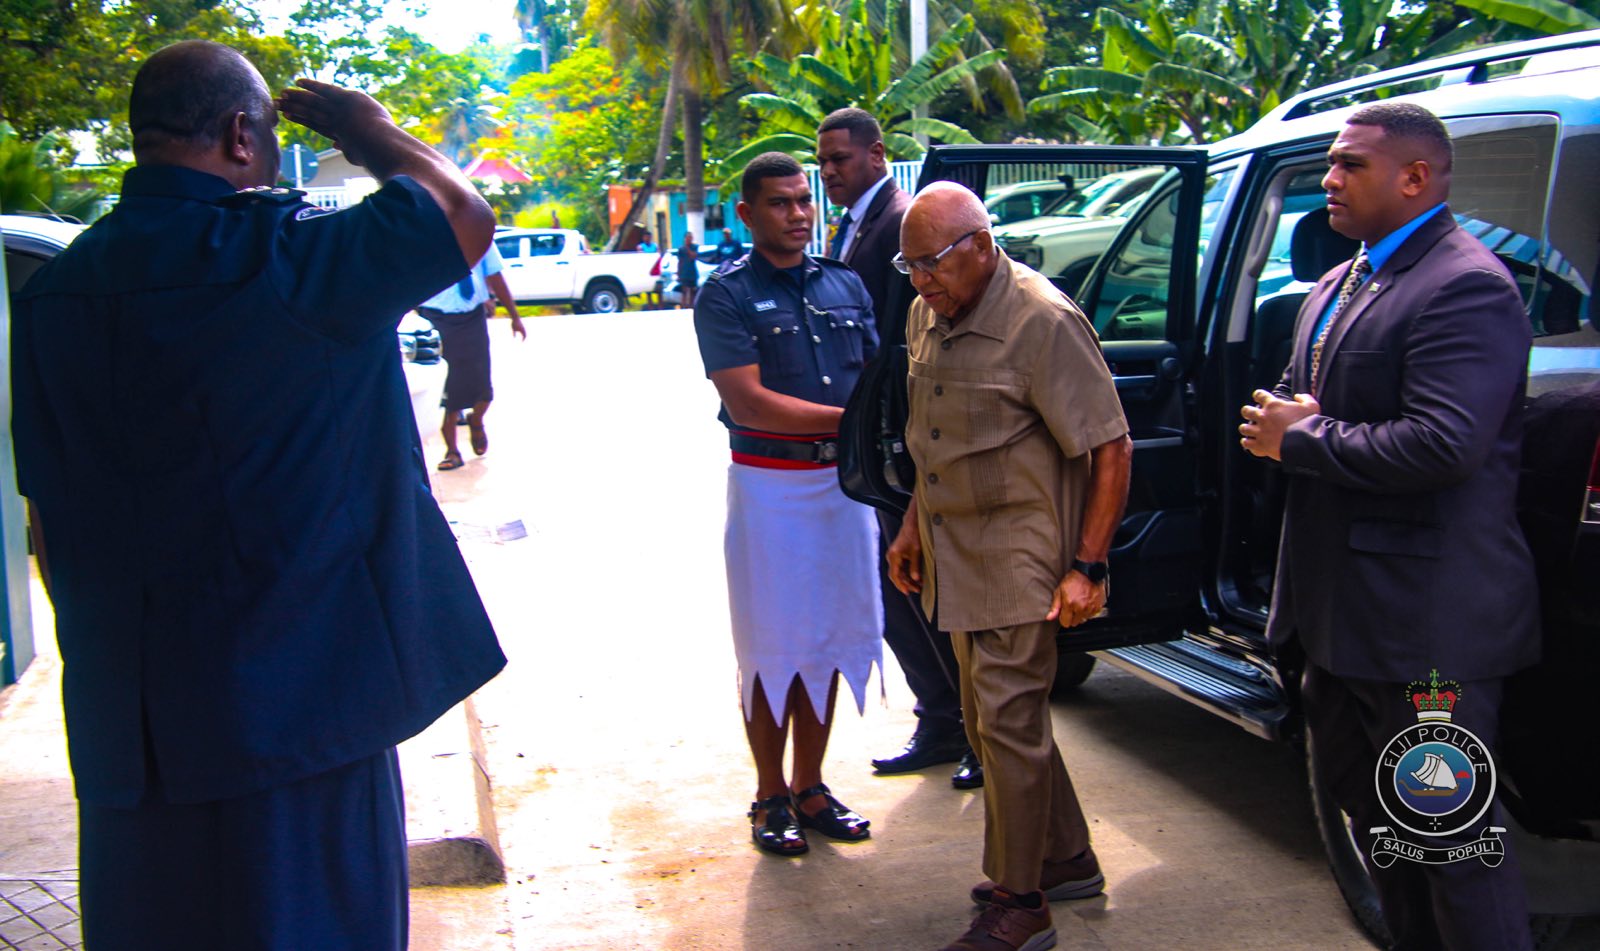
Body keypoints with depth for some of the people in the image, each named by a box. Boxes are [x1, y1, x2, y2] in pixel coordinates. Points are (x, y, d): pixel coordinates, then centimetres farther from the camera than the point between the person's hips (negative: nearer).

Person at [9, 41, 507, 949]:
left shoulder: (54, 292, 5)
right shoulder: (280, 257, -16)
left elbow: (50, 526, 12)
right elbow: (465, 219, -7)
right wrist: (361, 122, 8)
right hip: (295, 703, -6)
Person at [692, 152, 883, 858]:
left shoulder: (846, 286, 10)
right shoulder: (726, 296, -6)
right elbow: (748, 402, -15)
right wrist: (850, 419, -19)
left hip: (844, 479, 5)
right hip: (770, 482, -5)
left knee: (831, 636, 11)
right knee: (771, 644, 4)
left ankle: (810, 787, 26)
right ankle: (771, 796, 19)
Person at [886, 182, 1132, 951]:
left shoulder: (1043, 323, -18)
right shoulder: (927, 316, 7)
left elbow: (1110, 449, -17)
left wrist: (1086, 567, -19)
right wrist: (914, 527, 16)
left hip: (1019, 558, -9)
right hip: (954, 555, 9)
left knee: (1008, 721, -4)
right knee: (988, 721, 16)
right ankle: (1066, 860, 33)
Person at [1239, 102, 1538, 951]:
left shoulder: (1467, 287, -18)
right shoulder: (1337, 286, 15)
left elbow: (1444, 446, -29)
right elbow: (1303, 405, 24)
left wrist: (1302, 438, -17)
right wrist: (1279, 424, -1)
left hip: (1425, 620, -10)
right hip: (1344, 608, 10)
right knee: (1368, 797, 22)